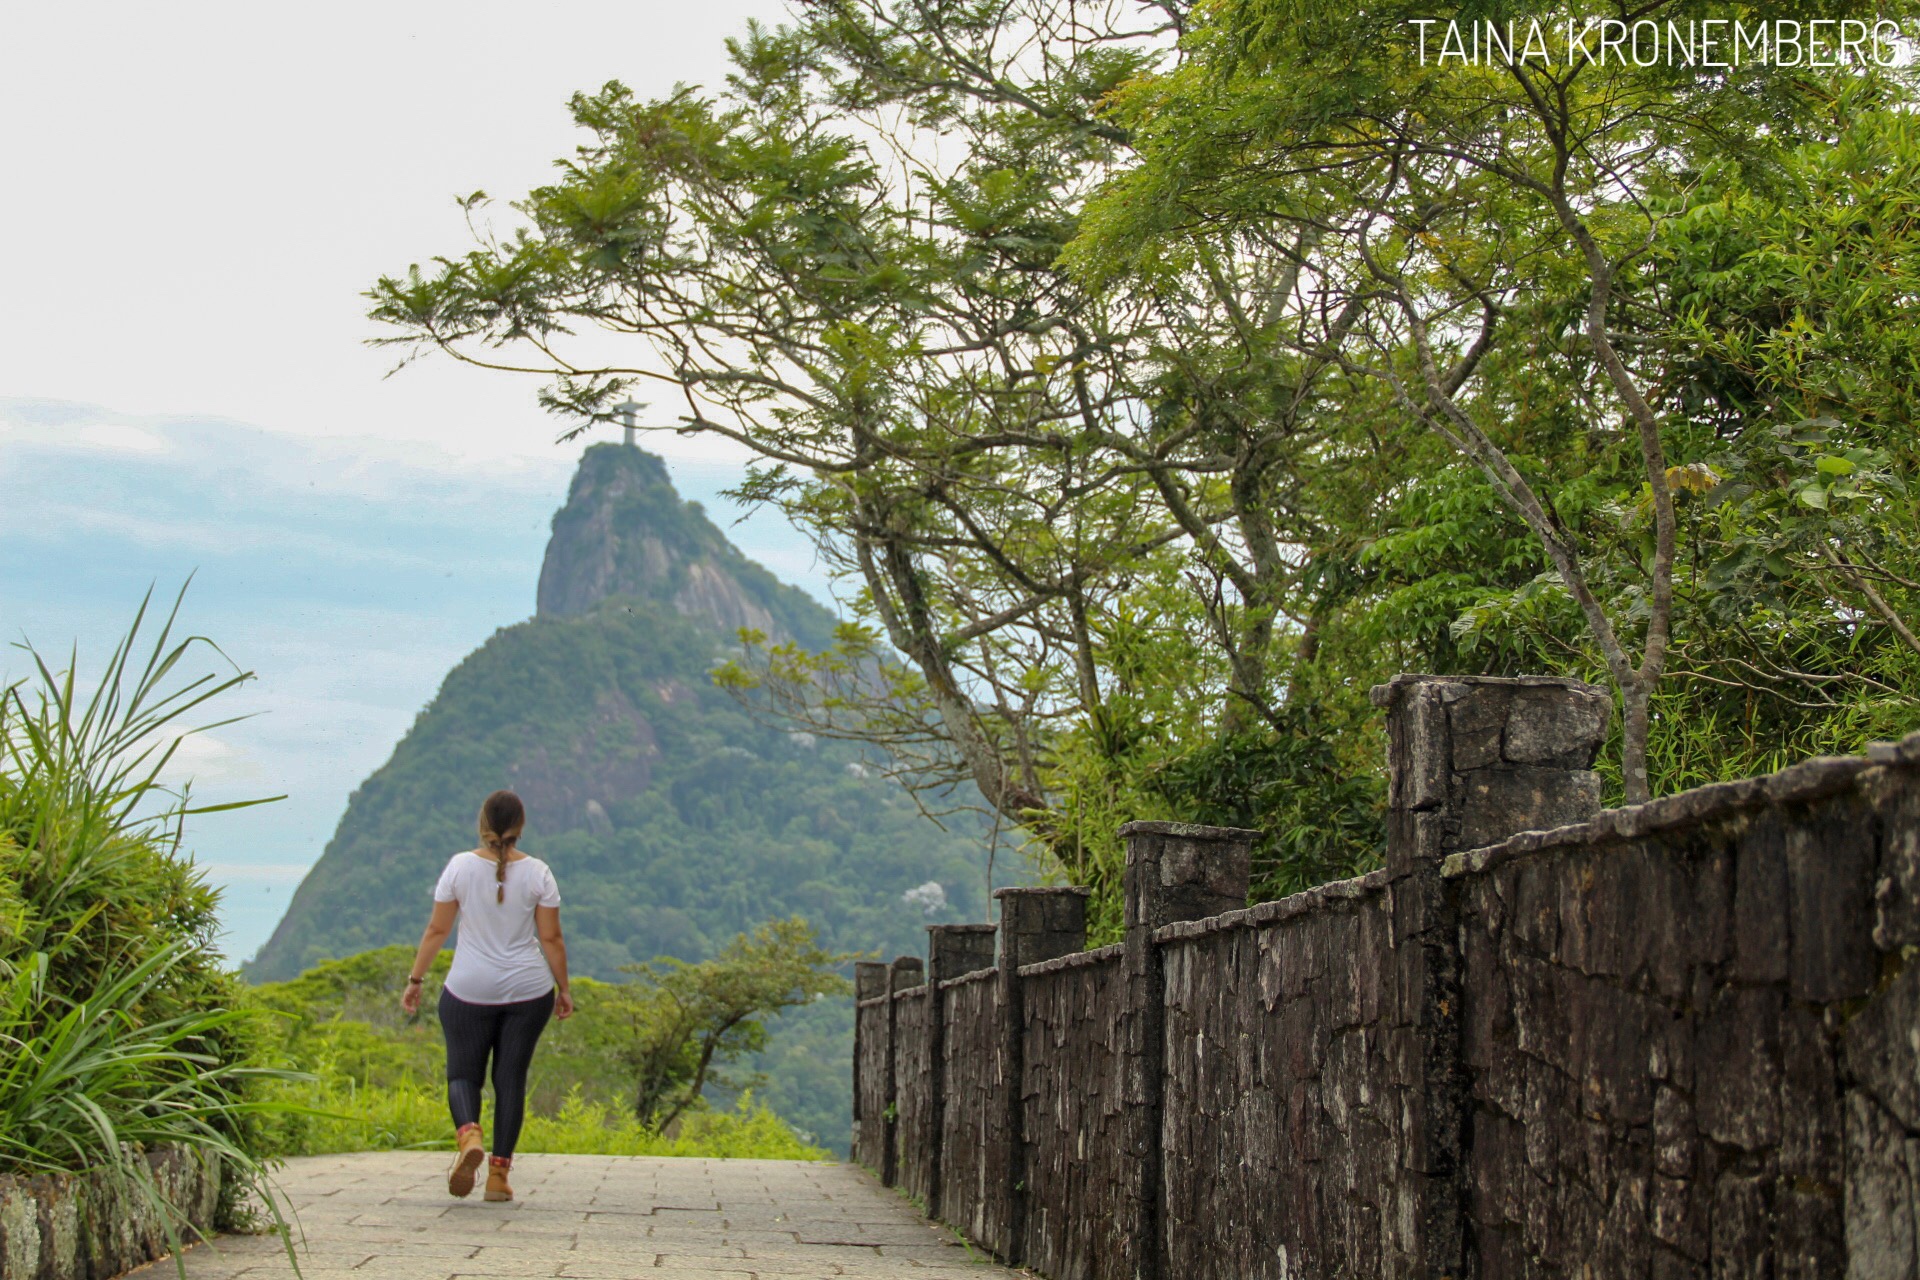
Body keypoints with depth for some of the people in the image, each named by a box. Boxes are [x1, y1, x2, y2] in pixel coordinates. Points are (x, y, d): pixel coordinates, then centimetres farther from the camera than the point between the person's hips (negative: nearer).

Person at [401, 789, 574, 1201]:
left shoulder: (460, 866, -4)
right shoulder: (537, 872, -3)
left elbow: (436, 929, -2)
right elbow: (551, 938, -2)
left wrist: (415, 980, 7)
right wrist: (563, 989, 8)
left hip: (470, 990, -1)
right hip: (528, 992, 1)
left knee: (463, 1072, 10)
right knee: (511, 1078, 8)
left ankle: (468, 1135, -20)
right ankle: (498, 1174, 7)